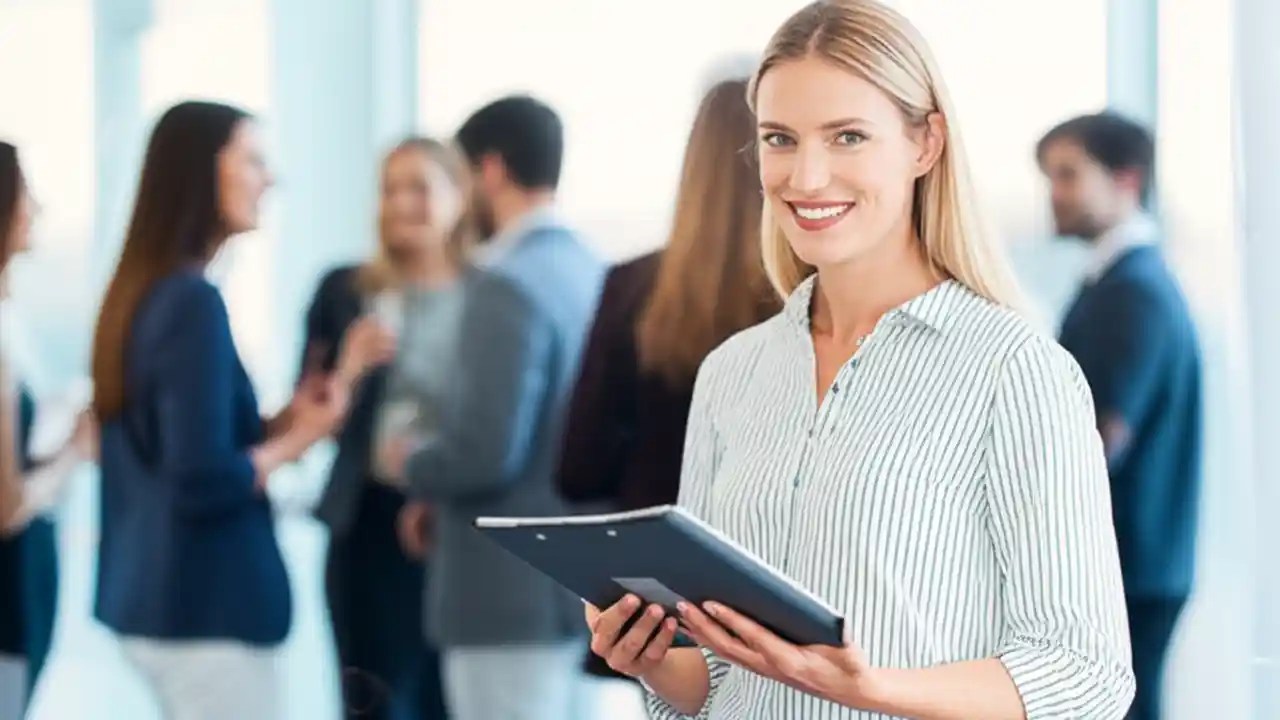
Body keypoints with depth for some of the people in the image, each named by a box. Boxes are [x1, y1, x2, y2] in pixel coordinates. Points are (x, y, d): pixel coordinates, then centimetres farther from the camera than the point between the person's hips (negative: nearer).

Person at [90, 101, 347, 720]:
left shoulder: (140, 292, 10)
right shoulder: (193, 303, -17)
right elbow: (203, 480, -23)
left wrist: (279, 422, 8)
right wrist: (296, 440, -8)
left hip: (155, 595, 9)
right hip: (206, 603, -9)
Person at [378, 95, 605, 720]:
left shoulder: (508, 284, -17)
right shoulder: (592, 274, 9)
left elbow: (487, 451, -23)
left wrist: (413, 463, -3)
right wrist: (443, 488, 16)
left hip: (513, 594, -9)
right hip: (579, 581, 9)